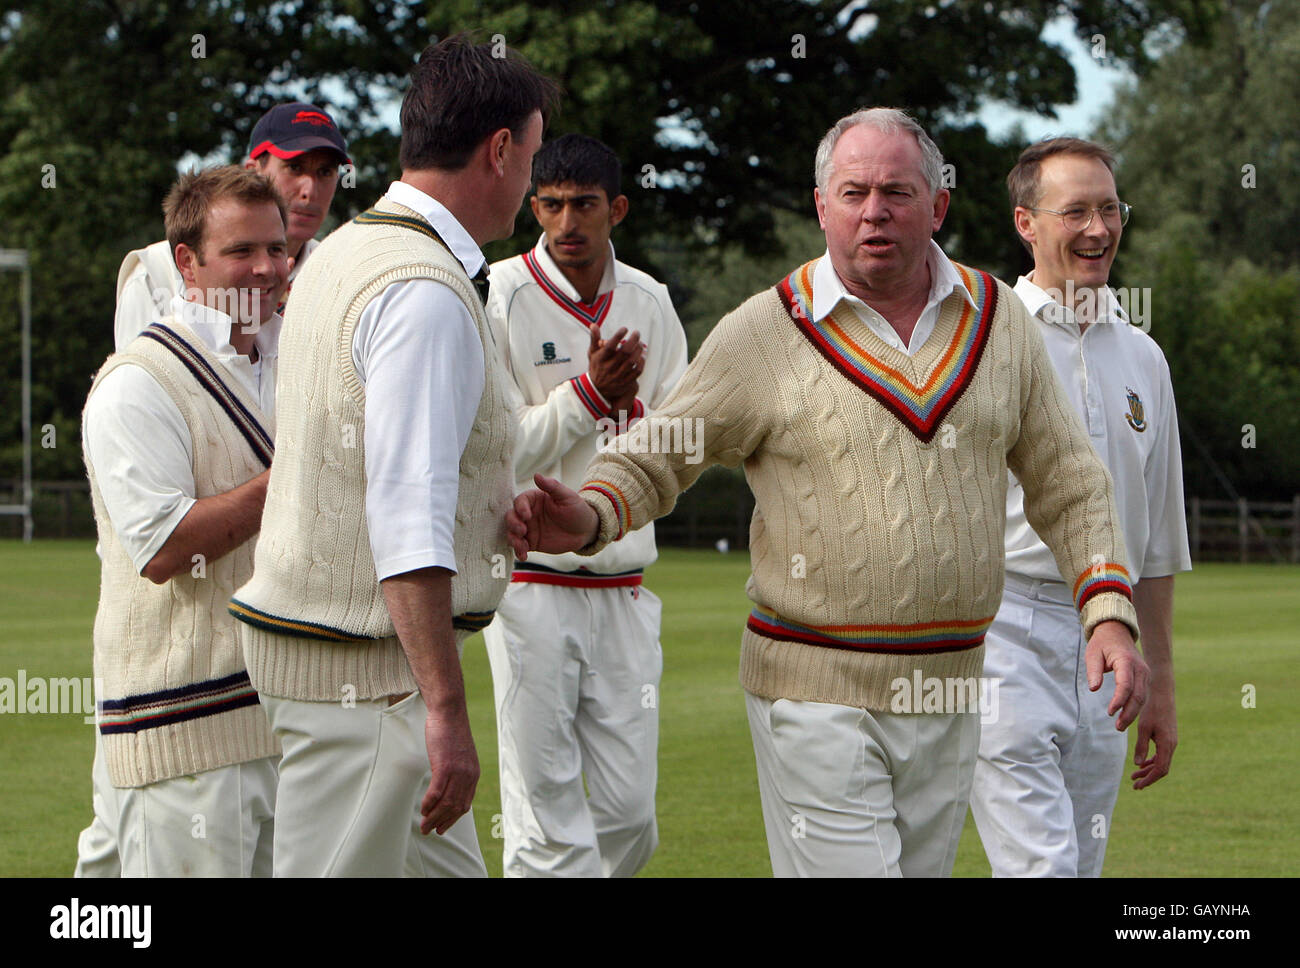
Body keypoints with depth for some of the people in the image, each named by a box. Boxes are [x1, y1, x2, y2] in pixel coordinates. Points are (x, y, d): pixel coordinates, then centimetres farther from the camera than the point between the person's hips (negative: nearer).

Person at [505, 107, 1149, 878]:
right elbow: (651, 462, 2)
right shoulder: (765, 334, -3)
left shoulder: (998, 319, 7)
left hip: (948, 694, 4)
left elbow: (1068, 483, 12)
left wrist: (1110, 615, -1)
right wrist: (588, 519, -19)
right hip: (819, 691, -4)